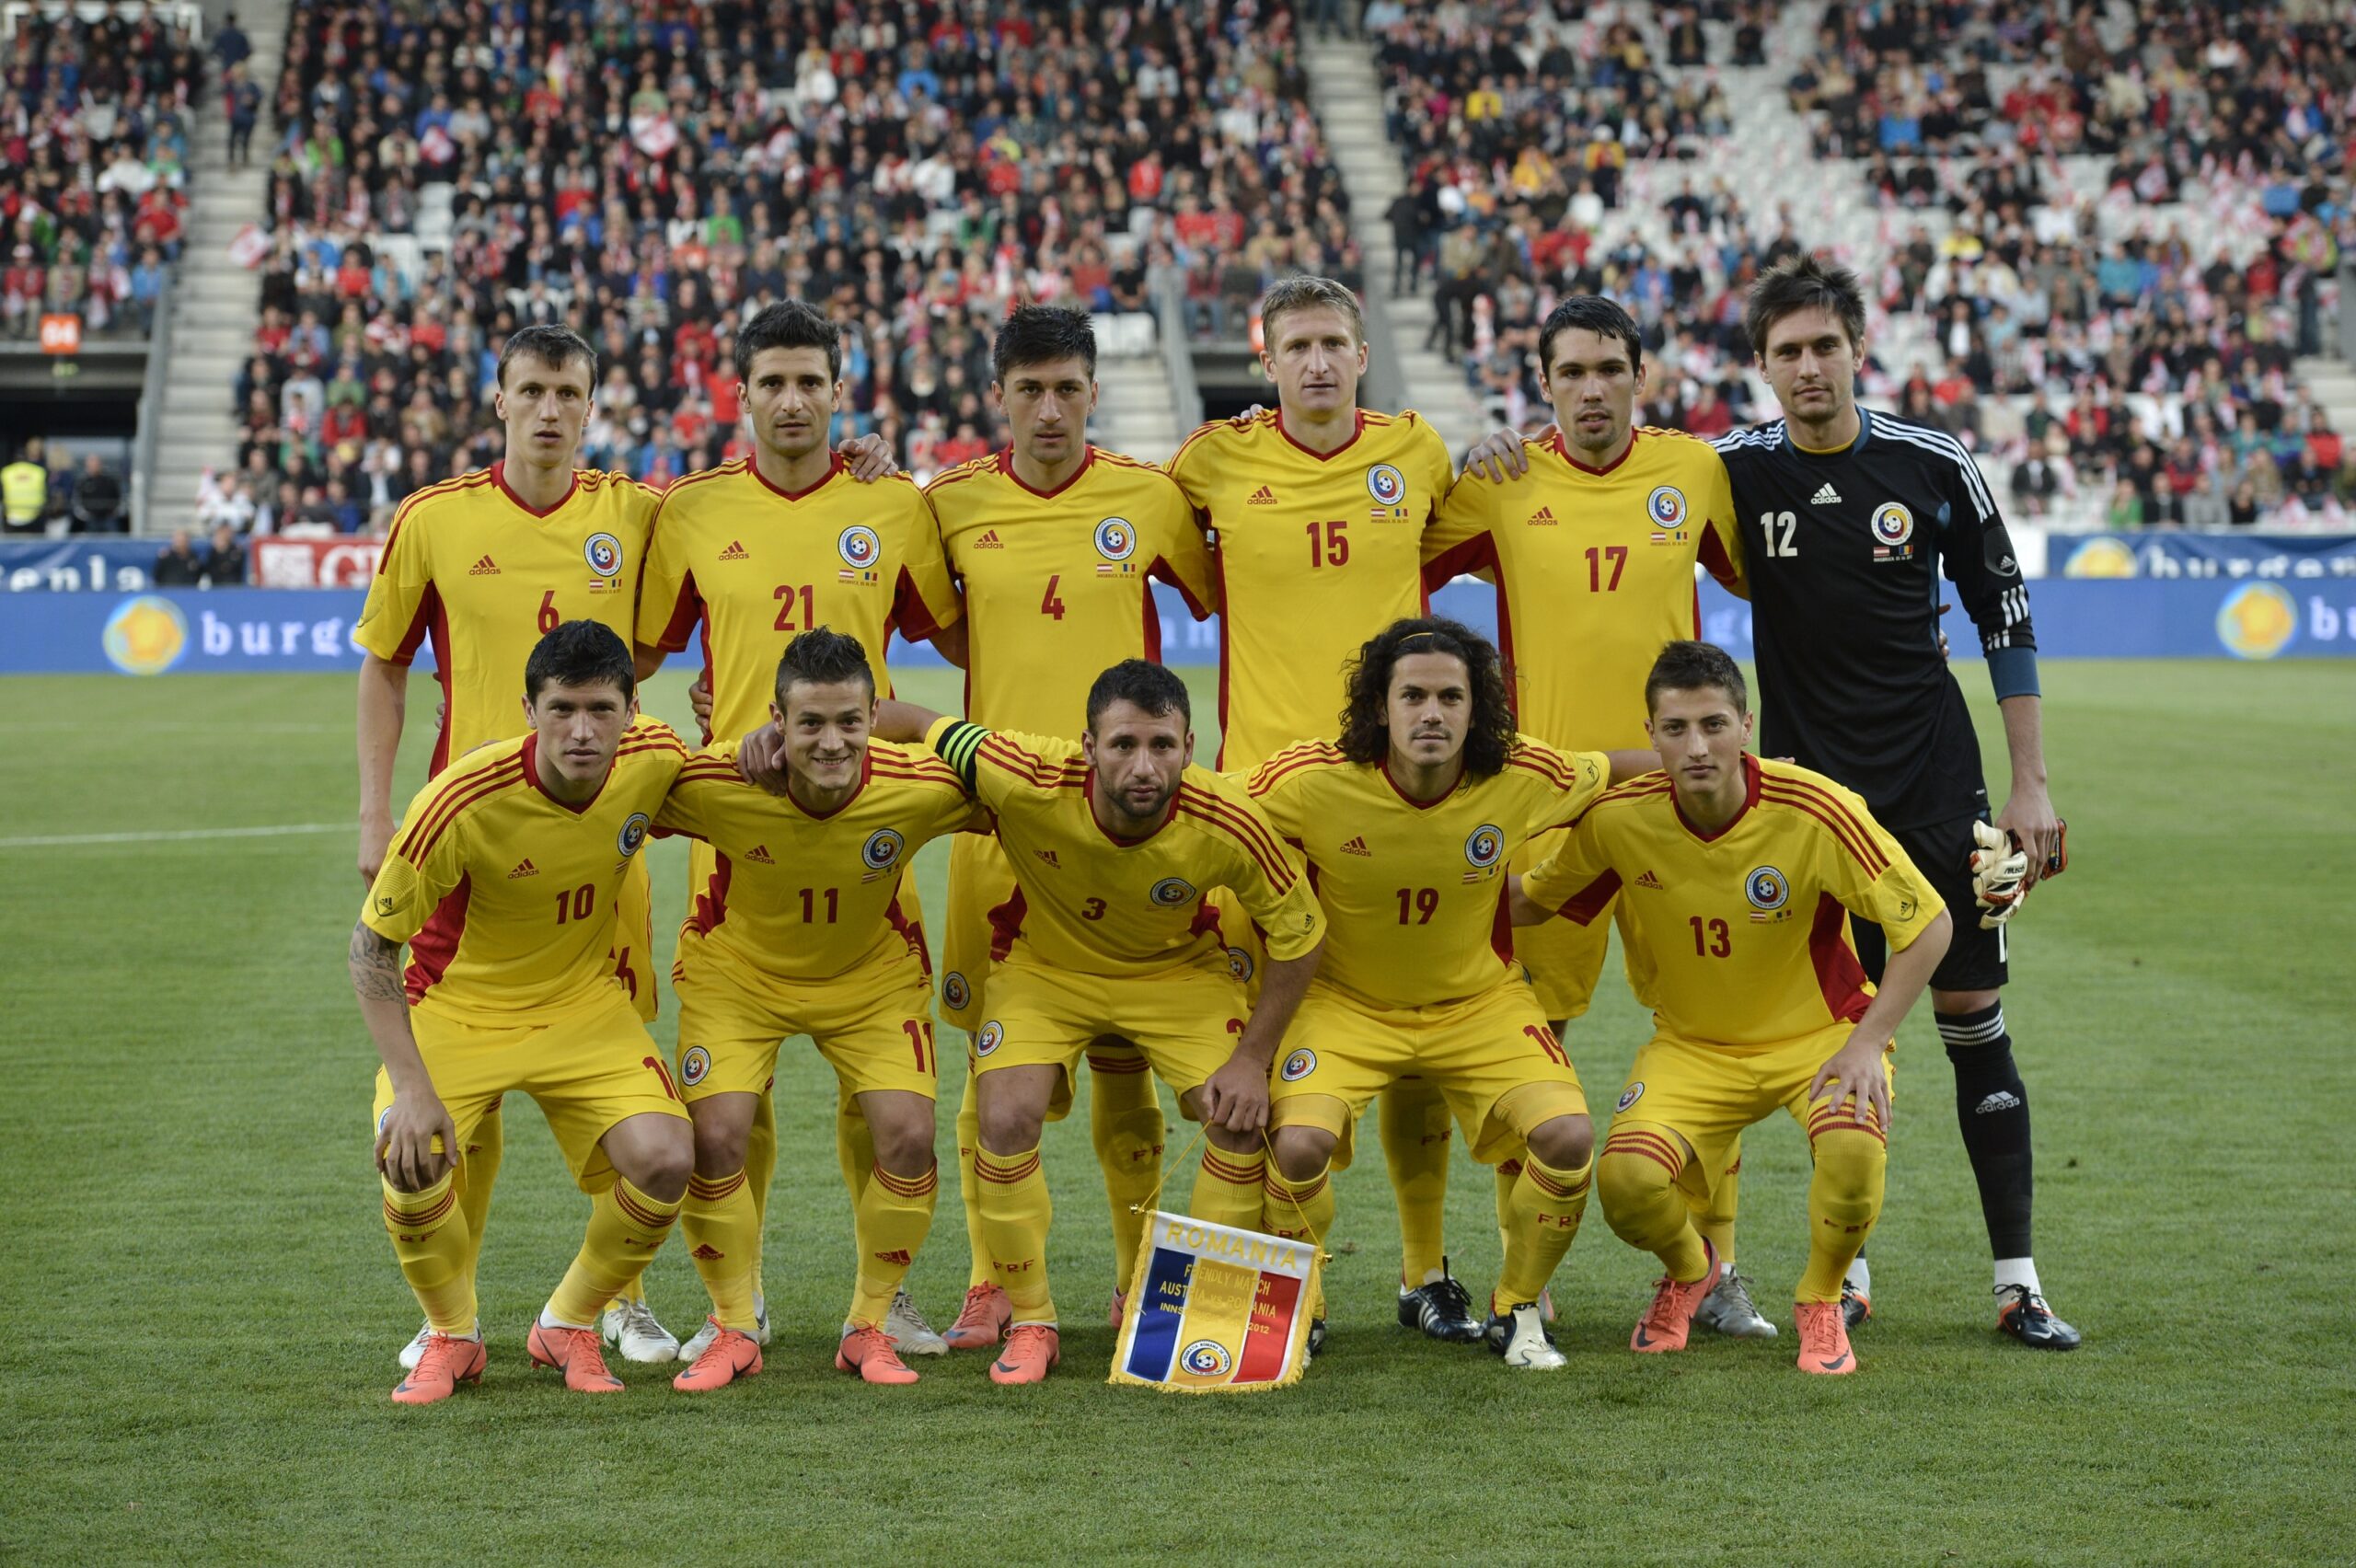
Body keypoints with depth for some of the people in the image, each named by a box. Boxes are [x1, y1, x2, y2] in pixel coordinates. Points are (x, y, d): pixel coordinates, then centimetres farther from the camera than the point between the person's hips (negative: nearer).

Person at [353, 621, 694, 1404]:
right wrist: (412, 1088, -27)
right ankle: (452, 1336, 4)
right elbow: (372, 946, -20)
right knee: (412, 1161, -29)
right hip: (453, 1006, -3)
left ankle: (568, 1325, 9)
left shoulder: (654, 760, -17)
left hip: (582, 1002, 3)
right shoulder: (462, 802, -30)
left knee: (665, 1159, -21)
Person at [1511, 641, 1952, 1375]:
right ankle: (1688, 1271, 15)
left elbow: (1929, 923, -16)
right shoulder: (1619, 818, -16)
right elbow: (1530, 901, 2)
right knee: (1626, 1180, -25)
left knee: (1853, 1149, -34)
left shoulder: (1816, 812, -24)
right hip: (1691, 1043, 2)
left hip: (1817, 1033, -2)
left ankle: (1822, 1303, 1)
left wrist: (1868, 1040, -21)